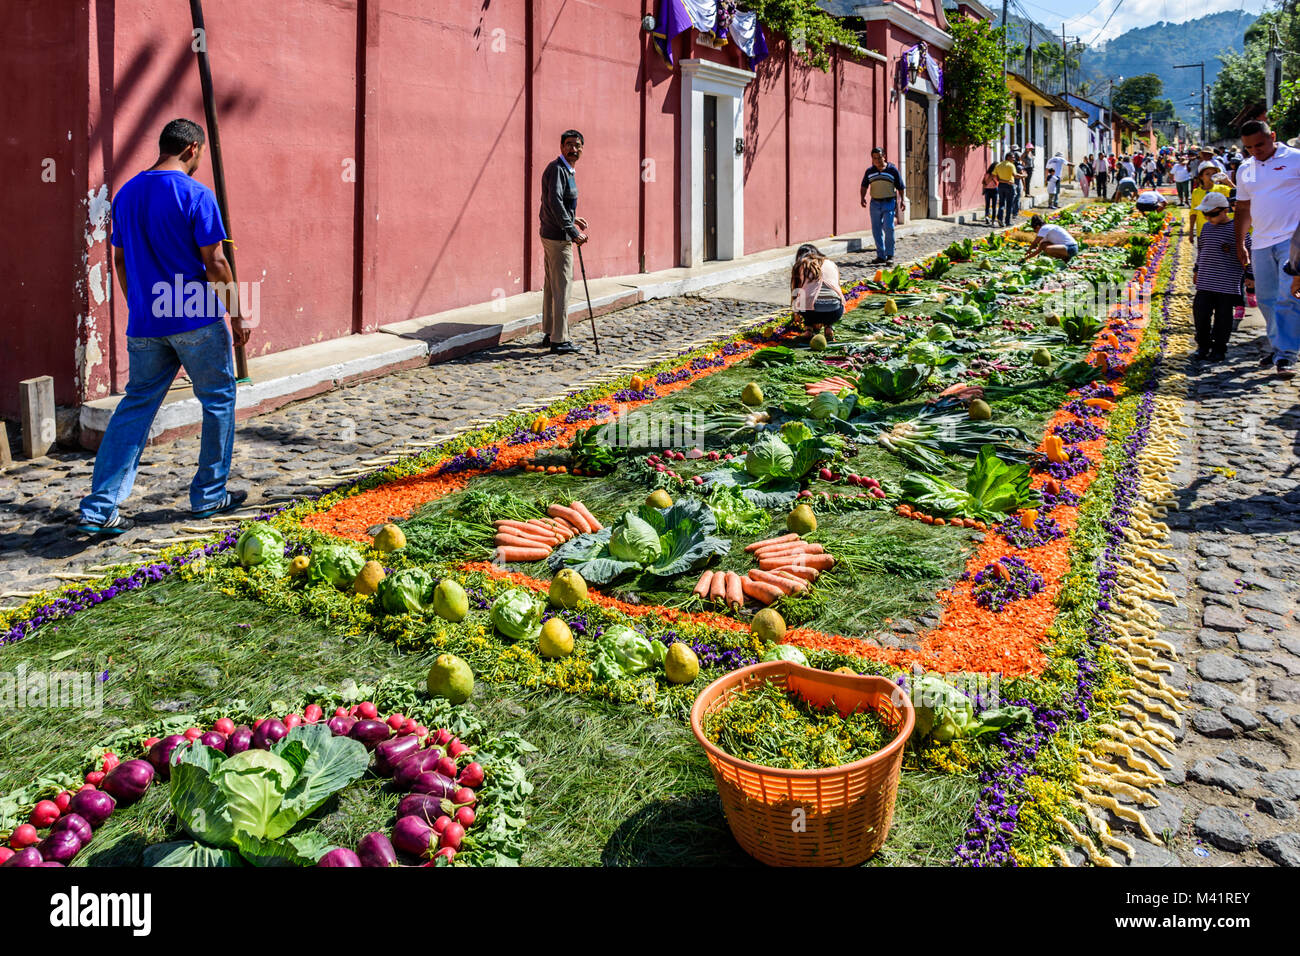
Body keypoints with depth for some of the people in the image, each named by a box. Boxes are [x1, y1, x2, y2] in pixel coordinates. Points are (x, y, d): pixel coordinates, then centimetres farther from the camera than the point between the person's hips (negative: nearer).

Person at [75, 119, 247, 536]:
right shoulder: (195, 195, -10)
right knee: (218, 401, 12)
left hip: (145, 324, 6)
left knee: (135, 407, 8)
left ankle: (99, 509, 2)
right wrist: (236, 316, -4)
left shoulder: (126, 194, 10)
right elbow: (214, 263, -12)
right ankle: (209, 496, 19)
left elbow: (119, 260, 15)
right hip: (198, 320, -6)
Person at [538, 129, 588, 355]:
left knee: (551, 286, 15)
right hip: (558, 237, -11)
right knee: (561, 287, -8)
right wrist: (572, 231, -29)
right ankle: (559, 340, -6)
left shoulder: (566, 169, 17)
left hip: (550, 234, 11)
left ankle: (549, 334, 25)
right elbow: (555, 202, -27)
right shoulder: (556, 169, -15)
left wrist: (572, 218, 32)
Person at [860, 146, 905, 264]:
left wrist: (902, 200, -1)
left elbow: (900, 187, 4)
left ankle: (890, 255, -3)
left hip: (889, 203, -4)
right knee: (876, 230, 4)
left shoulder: (892, 169, -1)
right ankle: (880, 255, 12)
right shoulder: (869, 171, 7)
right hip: (875, 203, 4)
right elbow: (864, 186, 11)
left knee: (888, 228, -12)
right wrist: (863, 197, -5)